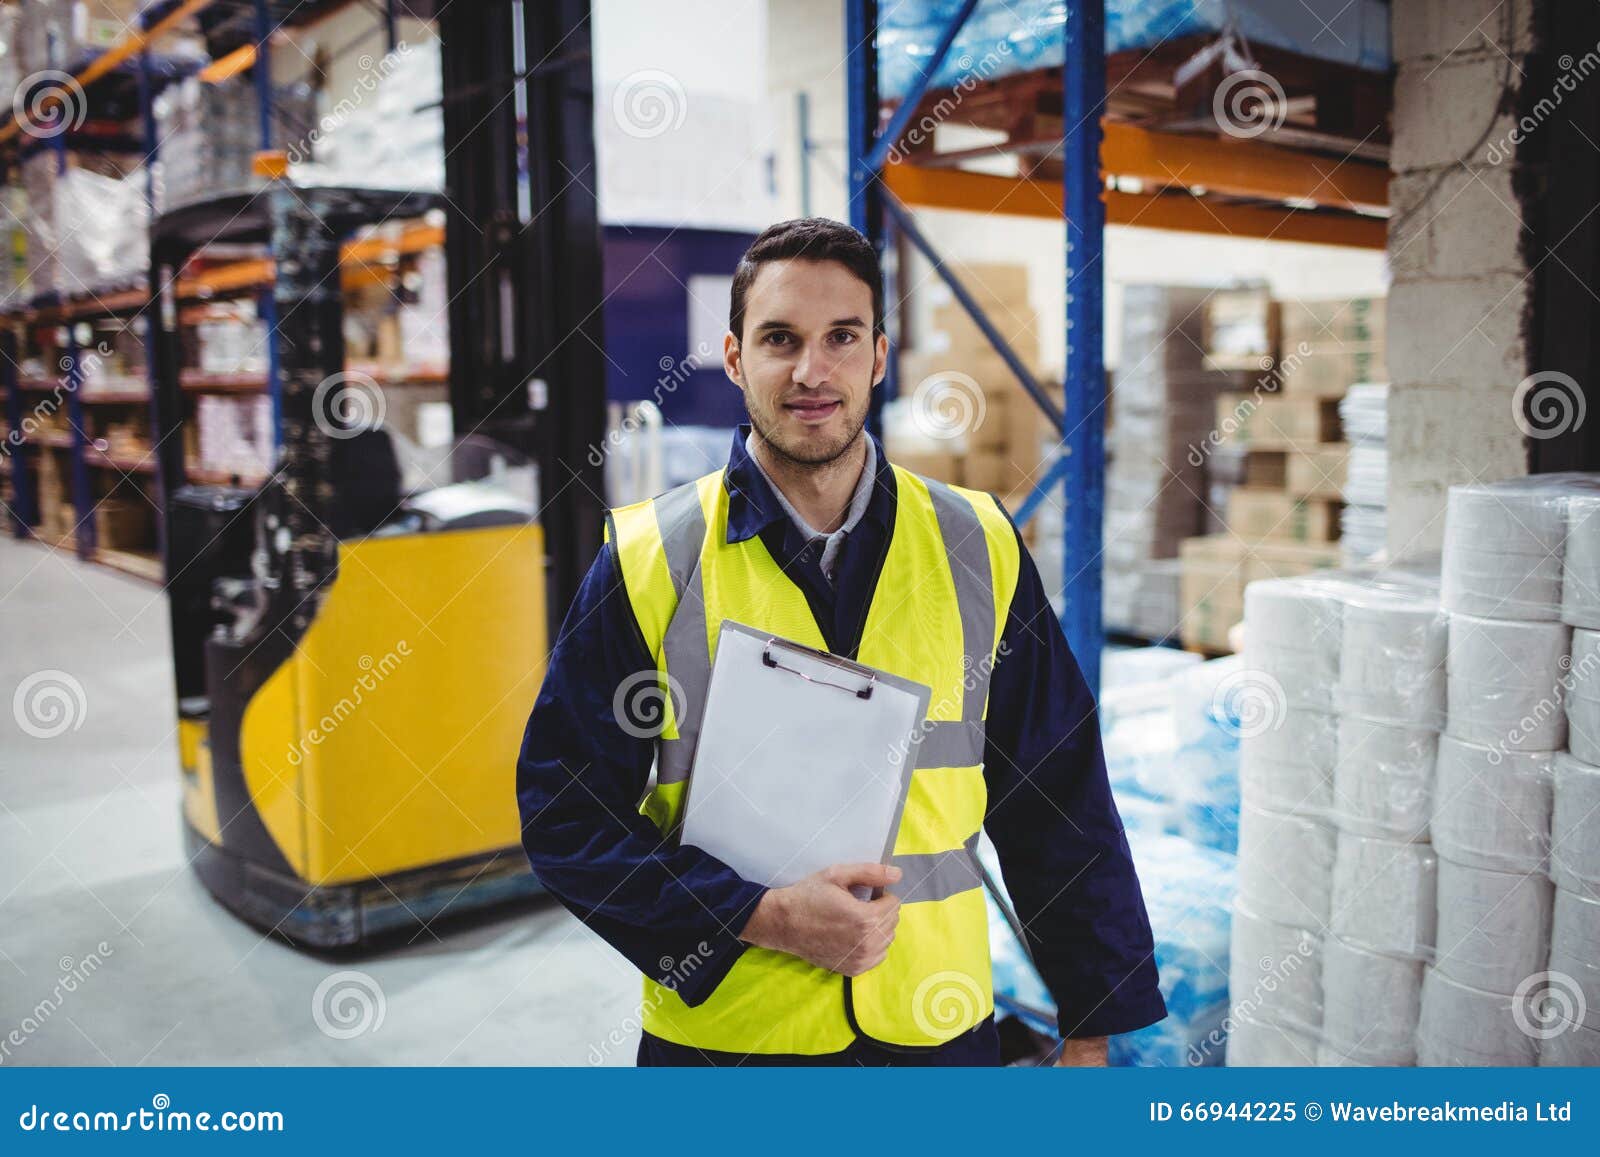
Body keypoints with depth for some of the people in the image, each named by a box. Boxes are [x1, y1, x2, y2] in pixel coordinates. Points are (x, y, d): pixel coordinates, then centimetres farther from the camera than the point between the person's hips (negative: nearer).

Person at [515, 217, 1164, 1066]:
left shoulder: (977, 549, -1)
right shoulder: (647, 560, -7)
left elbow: (1060, 808, 4)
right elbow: (563, 813, -7)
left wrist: (1092, 1026, 5)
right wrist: (761, 916, -17)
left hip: (936, 1029, 2)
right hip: (719, 1035, -1)